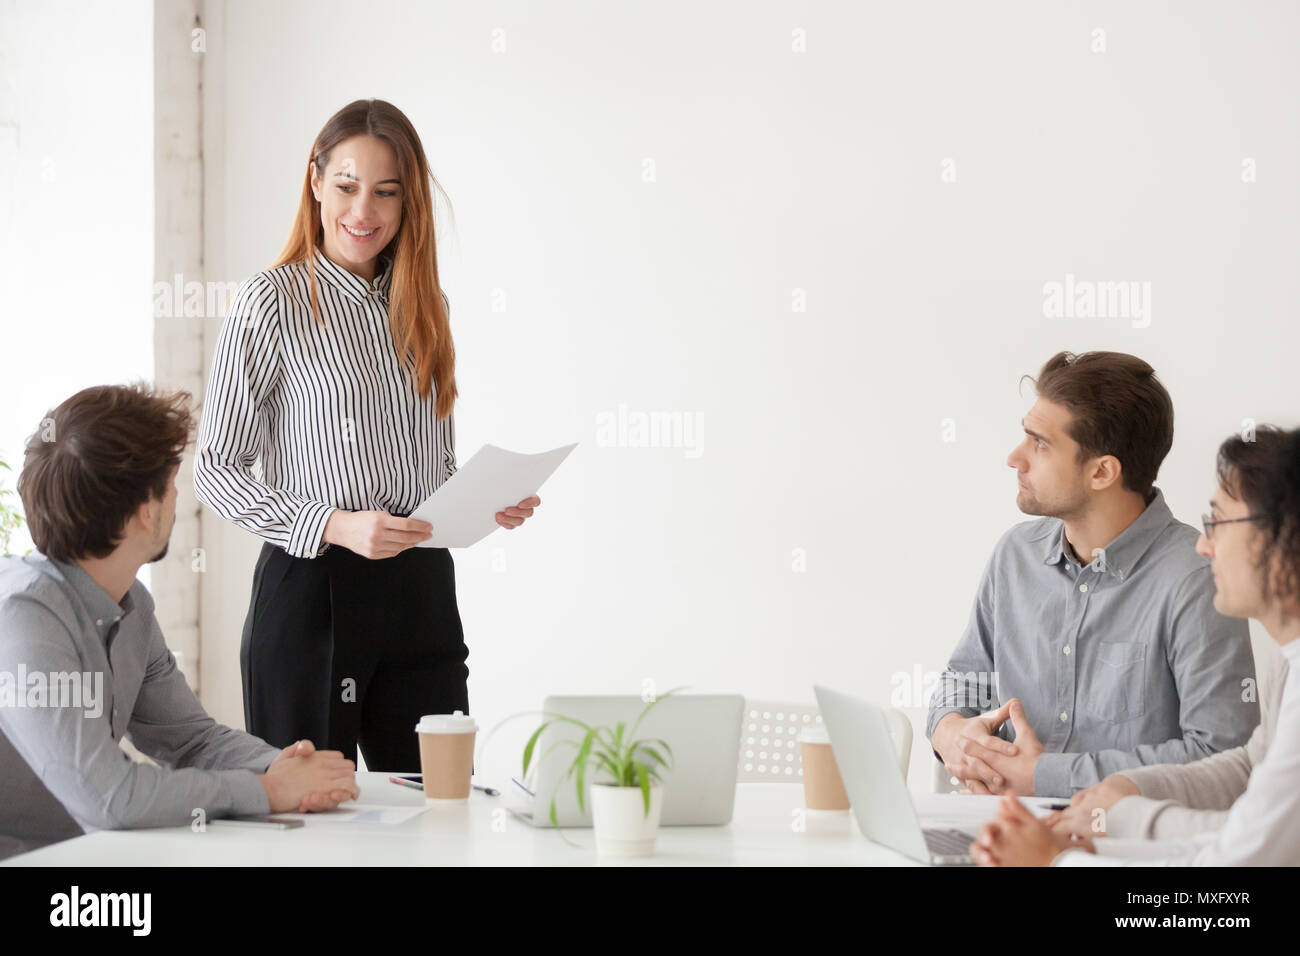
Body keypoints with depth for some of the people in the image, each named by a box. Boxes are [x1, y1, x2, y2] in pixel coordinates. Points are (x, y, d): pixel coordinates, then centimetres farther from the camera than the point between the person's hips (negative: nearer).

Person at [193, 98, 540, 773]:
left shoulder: (424, 305, 14)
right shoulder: (272, 301, -5)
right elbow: (215, 471, -7)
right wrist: (335, 525, -19)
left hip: (422, 590, 5)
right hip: (311, 590, -5)